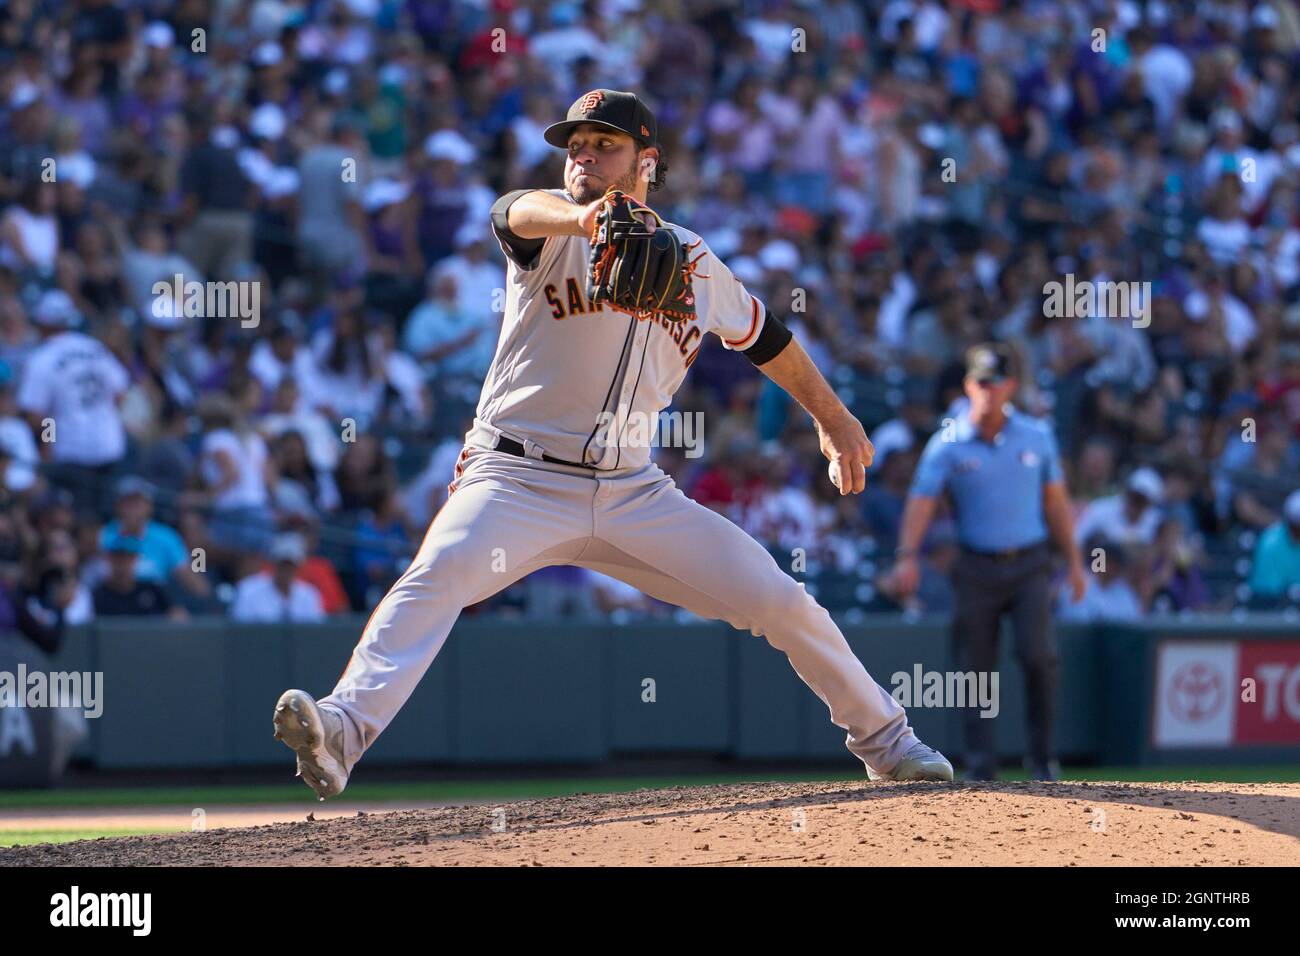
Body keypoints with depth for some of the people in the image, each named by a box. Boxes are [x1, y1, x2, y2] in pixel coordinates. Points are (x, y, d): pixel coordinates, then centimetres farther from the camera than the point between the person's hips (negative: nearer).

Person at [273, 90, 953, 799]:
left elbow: (767, 339, 27)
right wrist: (583, 217, -52)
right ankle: (343, 729, -47)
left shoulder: (696, 264, 9)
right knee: (436, 576, -31)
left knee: (781, 602, 0)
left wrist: (834, 418, 34)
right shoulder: (552, 235, -3)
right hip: (520, 480, -3)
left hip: (635, 494, 3)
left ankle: (882, 739, 22)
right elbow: (519, 211, -29)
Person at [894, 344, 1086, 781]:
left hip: (1029, 565, 0)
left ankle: (1042, 757, -3)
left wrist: (1074, 560, 11)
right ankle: (980, 770, 6)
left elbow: (1055, 500, 14)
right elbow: (922, 499, -10)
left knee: (1038, 654, -16)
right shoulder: (947, 444, -1)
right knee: (975, 668, 0)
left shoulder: (1037, 437, 7)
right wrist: (908, 556, -25)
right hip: (976, 569, 0)